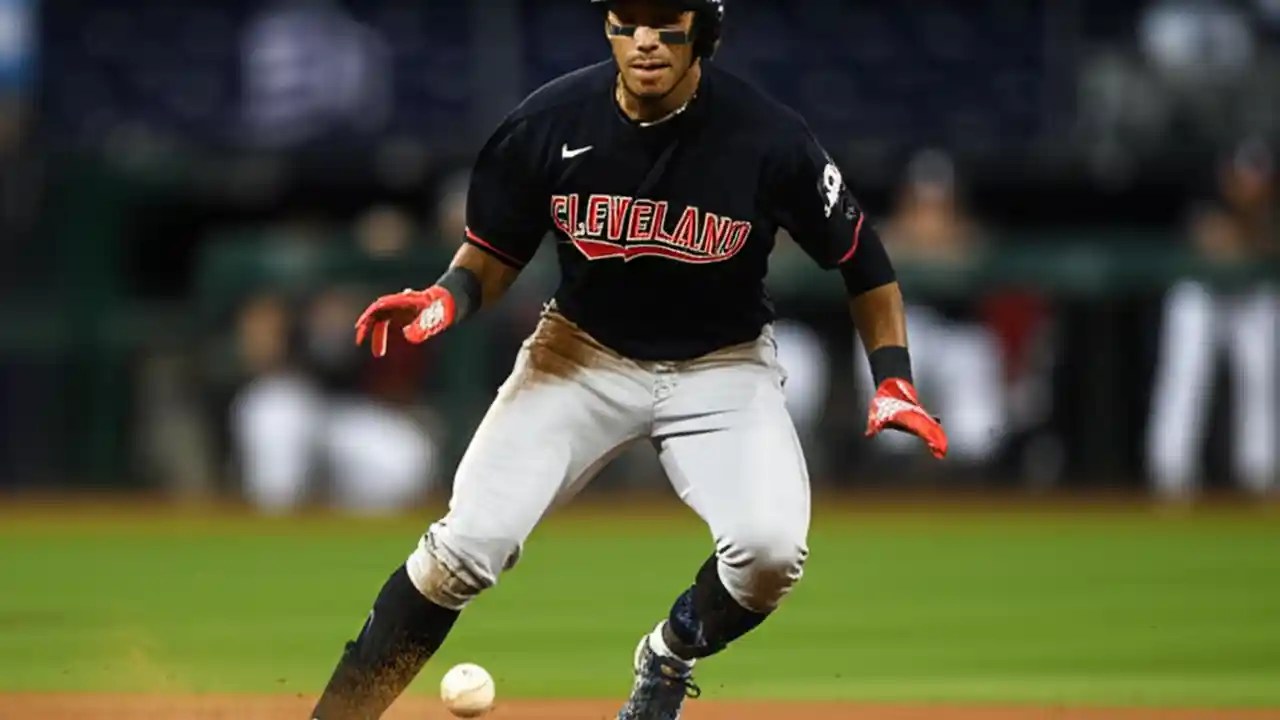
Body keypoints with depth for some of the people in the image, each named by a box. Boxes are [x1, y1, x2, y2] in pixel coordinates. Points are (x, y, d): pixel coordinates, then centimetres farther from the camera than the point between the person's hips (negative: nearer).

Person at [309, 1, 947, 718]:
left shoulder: (768, 139, -21)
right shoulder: (551, 122, -16)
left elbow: (863, 258, -6)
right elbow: (493, 254, -2)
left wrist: (894, 379, -14)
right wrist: (447, 297, -23)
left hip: (723, 366, -1)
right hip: (582, 354, 1)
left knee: (771, 546, -24)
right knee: (471, 539, -16)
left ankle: (669, 661, 8)